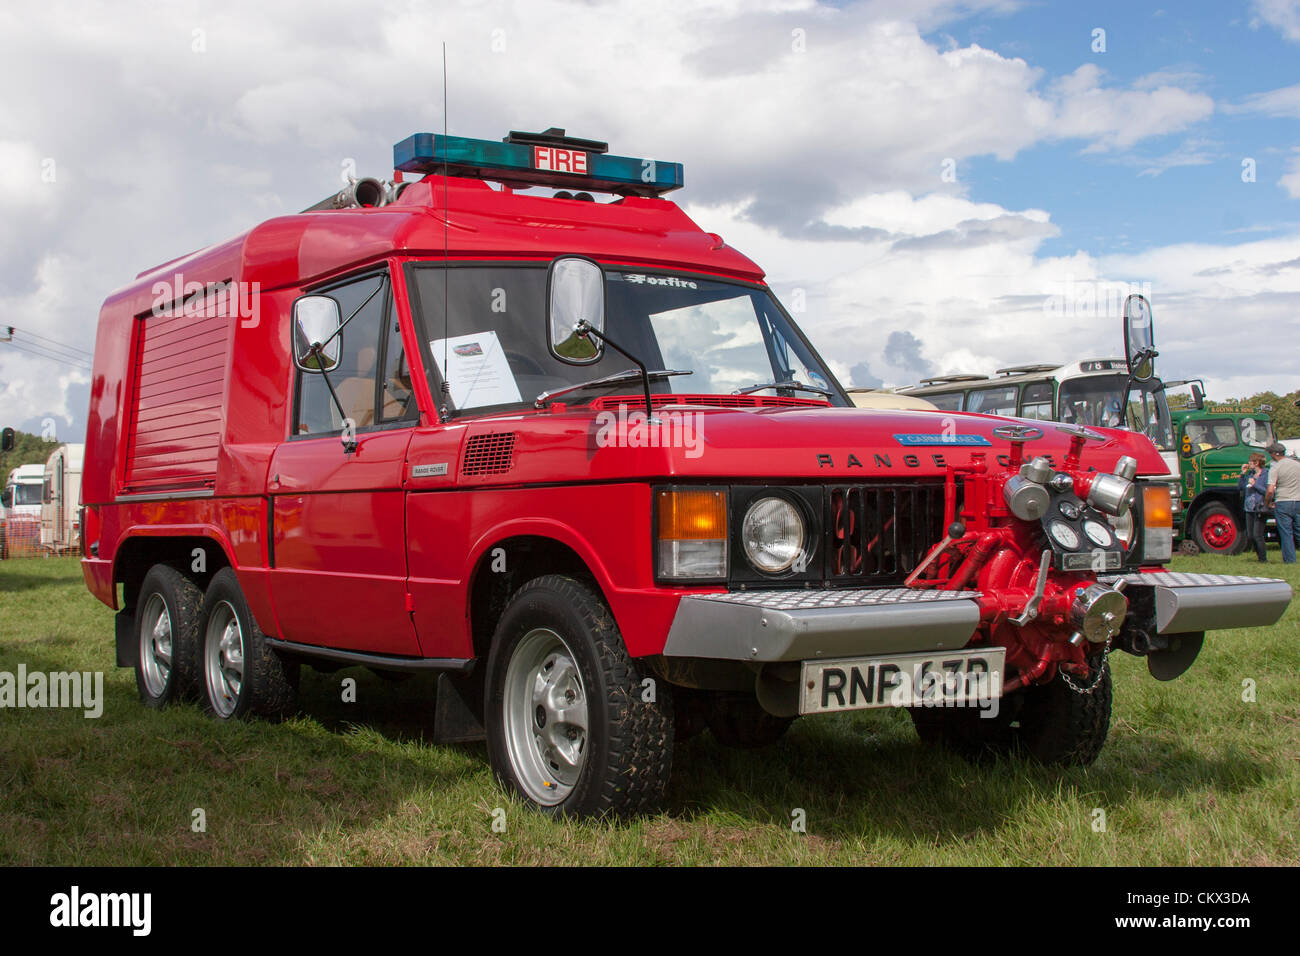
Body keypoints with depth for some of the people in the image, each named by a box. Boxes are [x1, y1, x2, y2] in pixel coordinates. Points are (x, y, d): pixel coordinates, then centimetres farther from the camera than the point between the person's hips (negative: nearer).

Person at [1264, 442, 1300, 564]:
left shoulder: (1275, 468, -10)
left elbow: (1270, 490, -16)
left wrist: (1266, 503, -1)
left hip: (1282, 503, -4)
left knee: (1286, 533, 1)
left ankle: (1289, 559, 2)